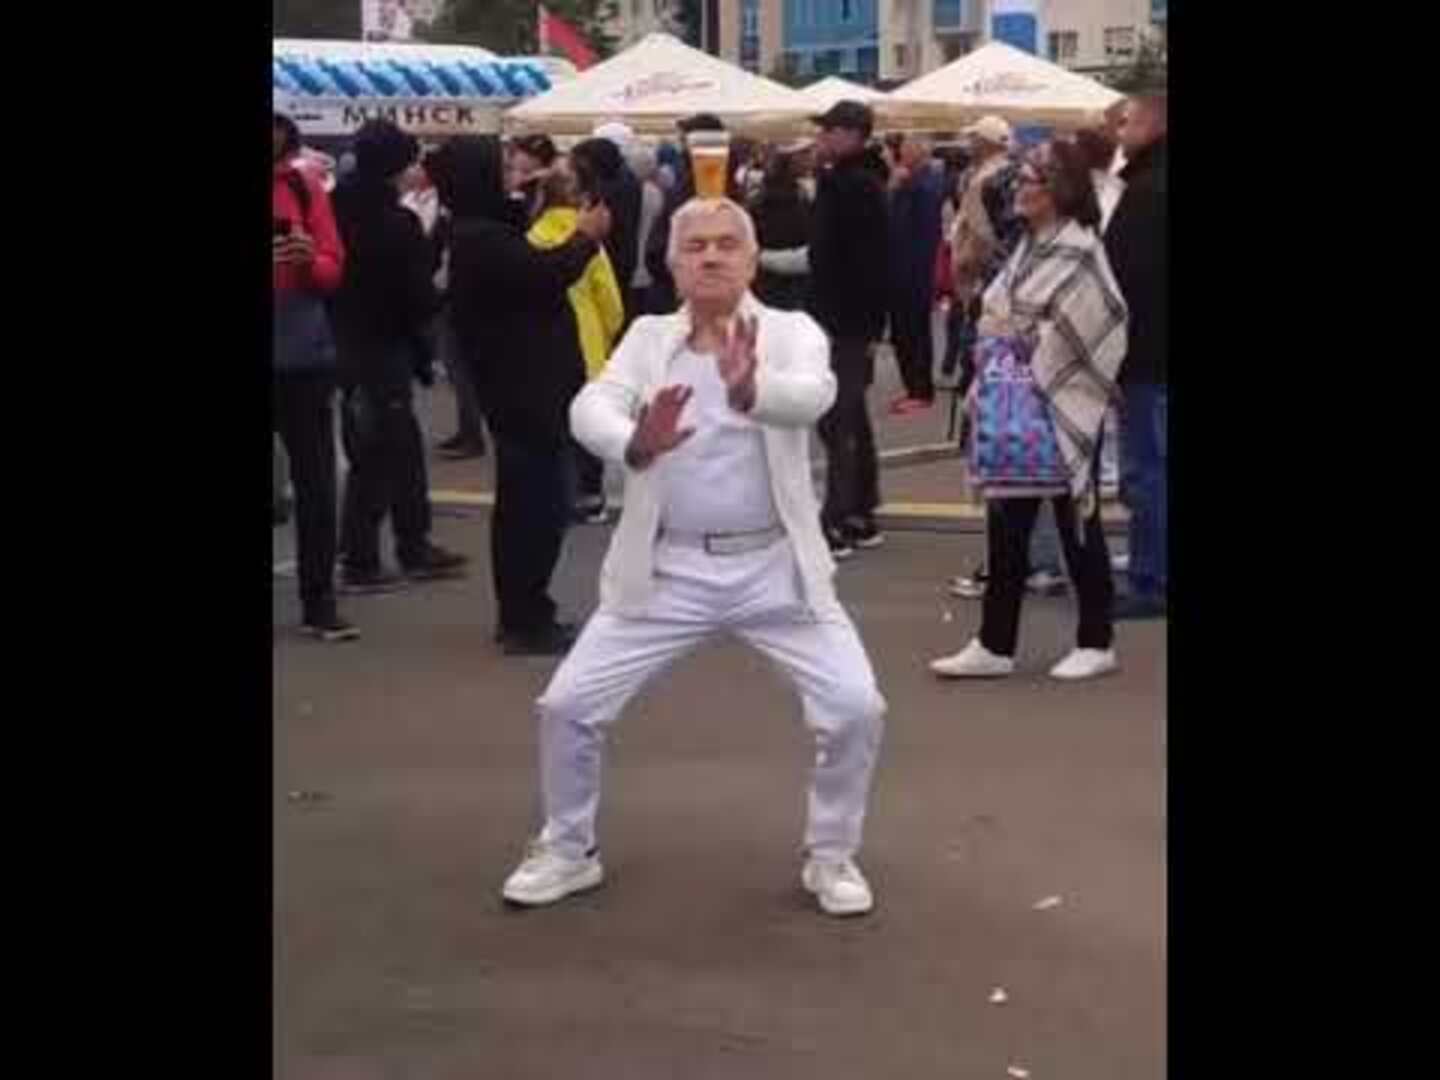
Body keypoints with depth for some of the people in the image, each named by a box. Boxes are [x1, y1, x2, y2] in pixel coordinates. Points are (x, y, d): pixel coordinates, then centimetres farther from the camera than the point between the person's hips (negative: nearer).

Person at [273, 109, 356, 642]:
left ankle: (319, 604, 14)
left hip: (304, 354, 2)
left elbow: (333, 270, 4)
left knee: (316, 482, 6)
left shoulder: (305, 188, 4)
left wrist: (310, 259, -18)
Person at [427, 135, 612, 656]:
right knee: (539, 503, -9)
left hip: (520, 387, 11)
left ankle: (521, 615, 24)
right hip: (528, 390, -11)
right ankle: (527, 621, -5)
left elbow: (528, 272, 17)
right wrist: (586, 237, -10)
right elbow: (545, 276, -25)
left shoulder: (481, 234, 14)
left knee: (523, 502, 16)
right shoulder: (483, 239, -19)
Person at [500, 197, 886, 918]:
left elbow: (814, 393, -26)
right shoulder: (647, 337, 3)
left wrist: (750, 389, -49)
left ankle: (830, 857, 15)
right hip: (667, 570, 2)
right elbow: (590, 407, -15)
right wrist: (633, 445, -40)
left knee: (855, 707, -10)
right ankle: (568, 851, 24)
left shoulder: (791, 330, -2)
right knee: (567, 705, 0)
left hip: (773, 568, -1)